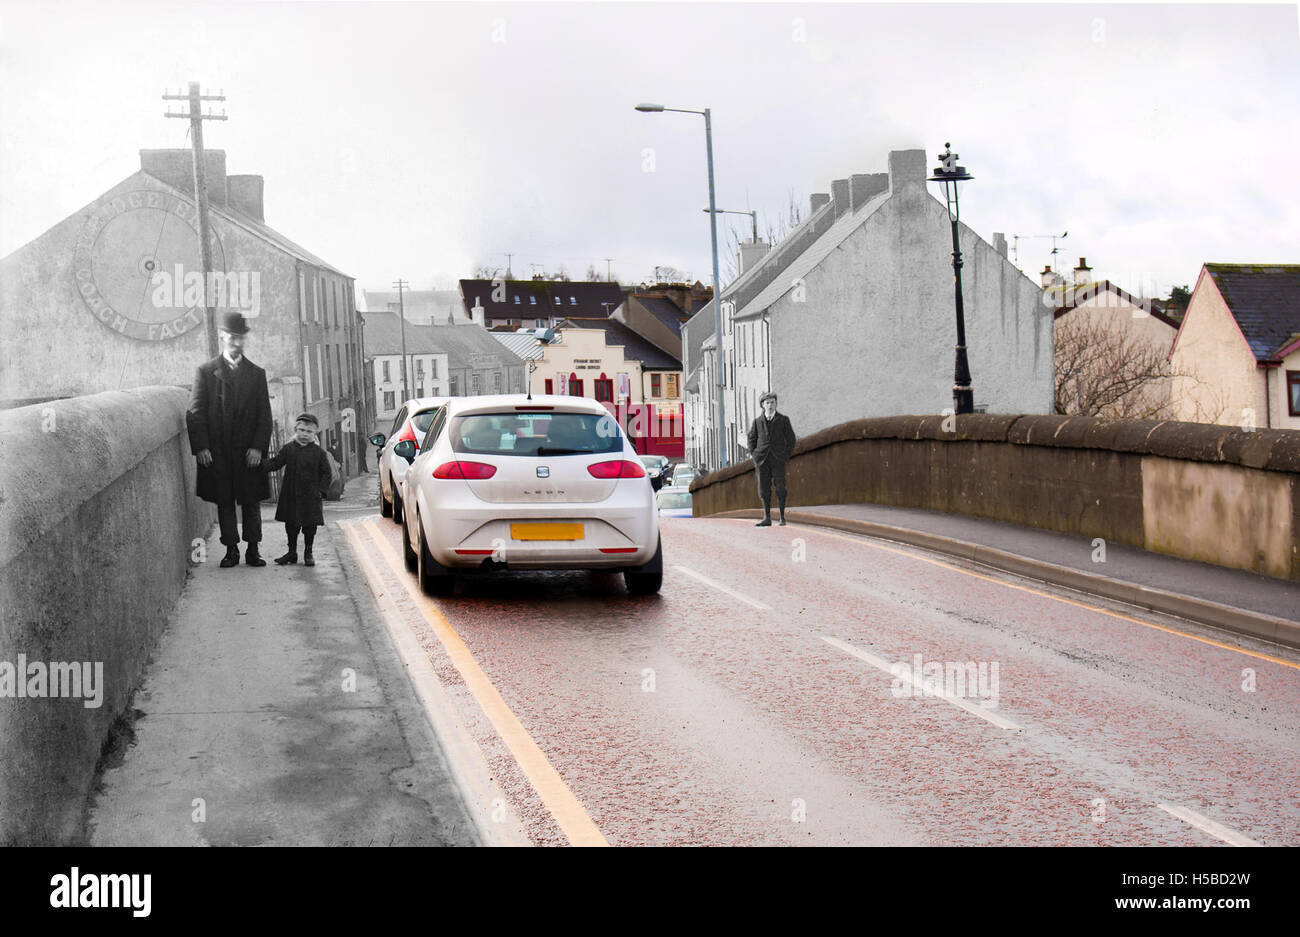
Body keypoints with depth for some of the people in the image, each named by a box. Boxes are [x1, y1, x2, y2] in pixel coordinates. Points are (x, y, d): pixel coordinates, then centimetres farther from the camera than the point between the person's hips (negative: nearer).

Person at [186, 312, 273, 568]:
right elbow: (196, 412, -1)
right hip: (217, 453, -1)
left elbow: (264, 415, 4)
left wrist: (258, 446, -7)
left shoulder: (257, 373, 8)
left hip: (249, 451, 1)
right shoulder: (205, 372, 3)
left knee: (252, 503, 4)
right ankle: (231, 551, 12)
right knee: (224, 503, 5)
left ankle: (253, 550, 10)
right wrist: (201, 447, -10)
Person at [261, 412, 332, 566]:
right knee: (291, 525, 10)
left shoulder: (319, 452, -1)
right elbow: (275, 463, 3)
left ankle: (308, 553, 17)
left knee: (310, 525, 3)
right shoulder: (288, 449, 3)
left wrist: (321, 490, -6)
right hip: (291, 496, 2)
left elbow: (326, 473, 2)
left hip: (310, 497, -2)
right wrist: (261, 464, -14)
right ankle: (292, 552, 22)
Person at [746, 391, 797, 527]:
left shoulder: (783, 420, 3)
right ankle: (767, 518, 6)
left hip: (778, 459, -2)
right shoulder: (757, 421, 7)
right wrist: (754, 455, 4)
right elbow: (751, 439, 14)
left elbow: (791, 439, 5)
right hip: (762, 460, 2)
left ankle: (782, 517, 4)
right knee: (764, 489, 1)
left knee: (780, 488, -5)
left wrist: (786, 456, -2)